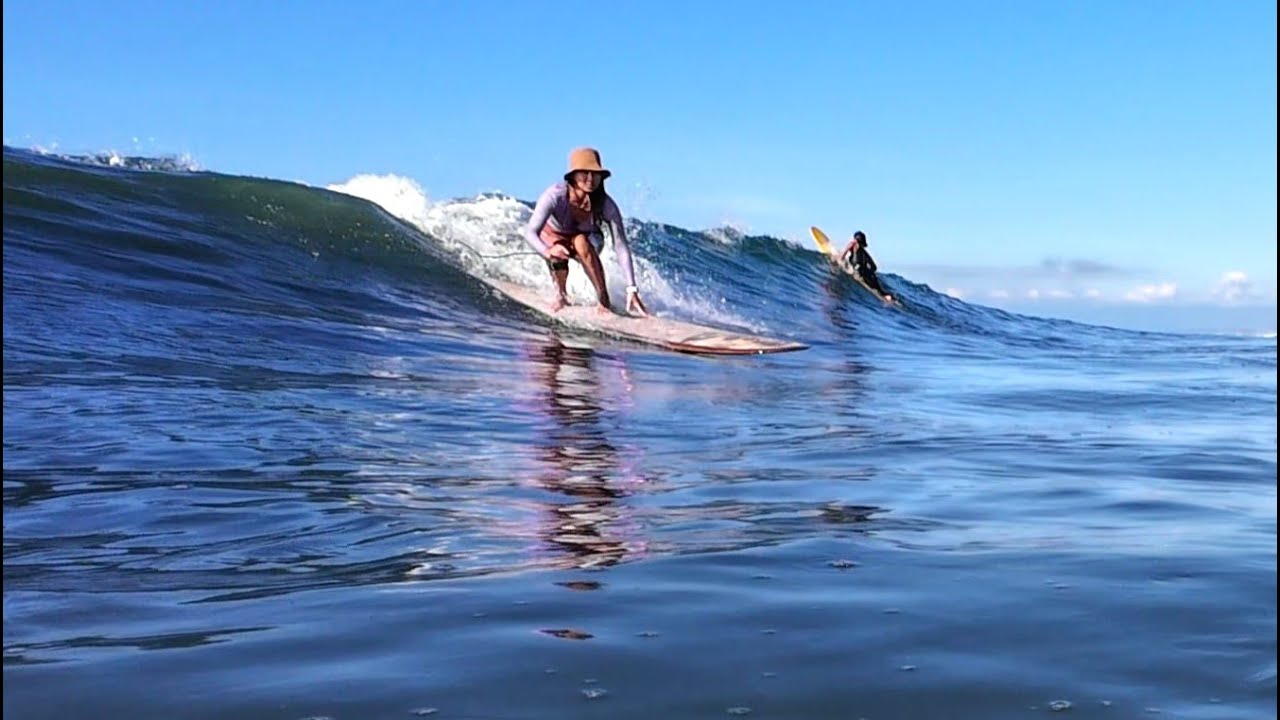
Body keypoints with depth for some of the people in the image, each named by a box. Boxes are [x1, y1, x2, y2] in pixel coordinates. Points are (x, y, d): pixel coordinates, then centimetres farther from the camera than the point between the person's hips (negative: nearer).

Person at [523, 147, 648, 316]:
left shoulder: (606, 205, -33)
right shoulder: (555, 195, -36)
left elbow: (621, 247, -33)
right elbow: (530, 232, -40)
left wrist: (632, 289, -40)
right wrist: (547, 251, -62)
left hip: (588, 240, 0)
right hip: (553, 237, 0)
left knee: (581, 241, -34)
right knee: (558, 259, -32)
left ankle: (604, 299, -22)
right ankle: (561, 294, 2)